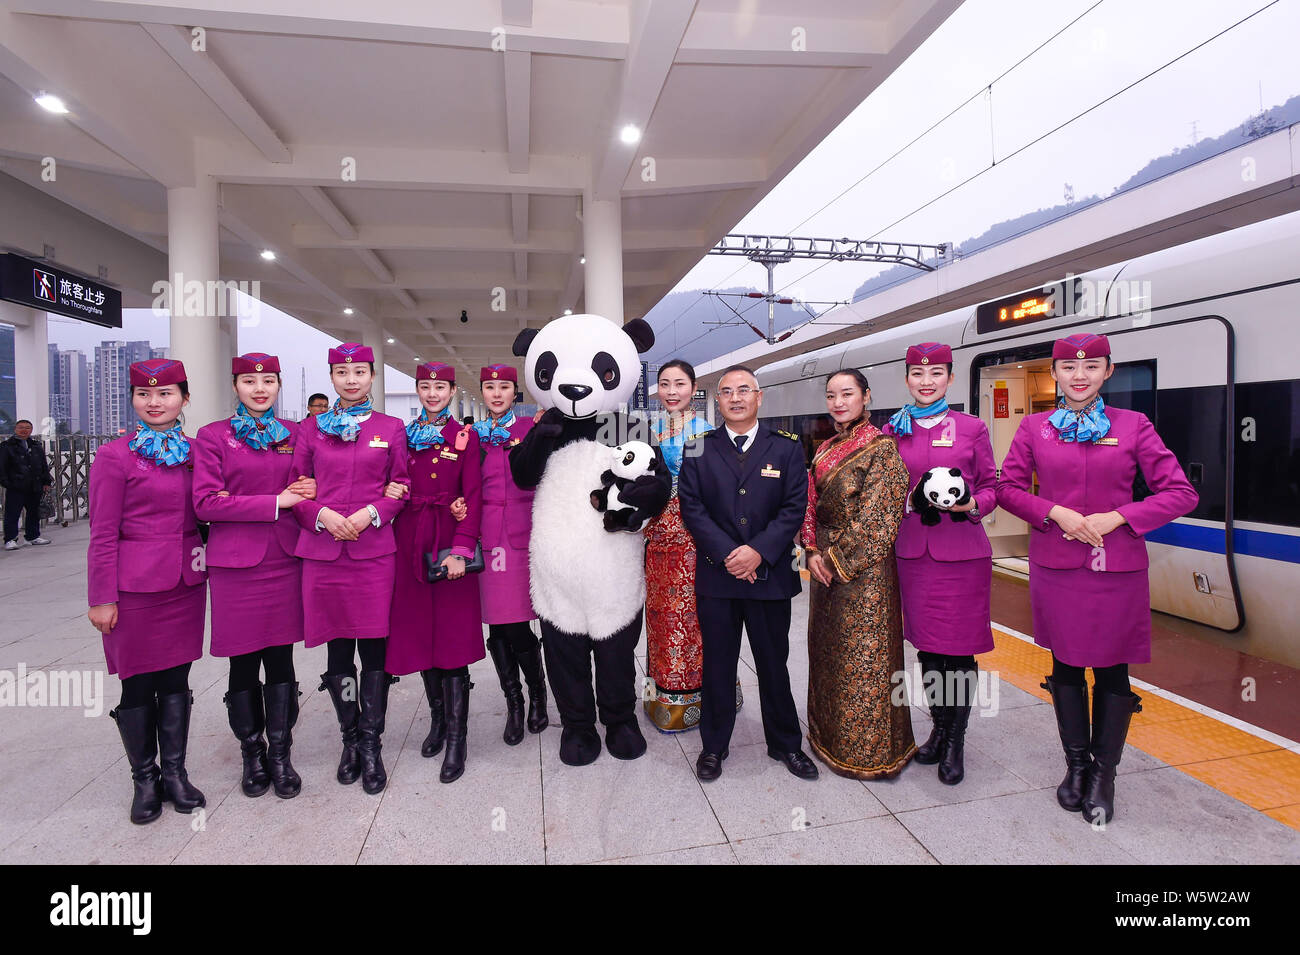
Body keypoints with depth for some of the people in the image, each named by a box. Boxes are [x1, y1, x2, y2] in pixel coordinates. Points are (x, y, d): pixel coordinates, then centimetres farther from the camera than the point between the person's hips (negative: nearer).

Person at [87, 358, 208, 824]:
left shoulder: (194, 452, 6)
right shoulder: (114, 455, -6)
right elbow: (103, 533, -7)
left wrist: (205, 569, 5)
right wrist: (101, 598, -9)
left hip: (186, 583, 4)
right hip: (136, 585, -4)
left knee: (177, 677, 12)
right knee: (137, 681, 8)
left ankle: (175, 772, 26)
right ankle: (144, 779, 24)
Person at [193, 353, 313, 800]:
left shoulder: (293, 434, 10)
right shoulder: (213, 436, 0)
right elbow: (205, 502, -9)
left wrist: (309, 491, -6)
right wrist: (275, 502, -15)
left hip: (285, 561, 3)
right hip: (235, 565, -2)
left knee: (281, 660, 8)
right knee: (243, 663, 8)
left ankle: (280, 755, 22)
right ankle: (252, 756, 26)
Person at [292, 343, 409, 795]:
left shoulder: (391, 429, 8)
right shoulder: (312, 429, 10)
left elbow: (401, 487, 6)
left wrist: (371, 513, -11)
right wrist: (322, 514, -9)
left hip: (374, 551, -1)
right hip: (323, 551, 1)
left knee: (374, 648, 2)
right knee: (338, 649, 9)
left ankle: (371, 745, 15)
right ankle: (350, 739, 25)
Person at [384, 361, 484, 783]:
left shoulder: (465, 436, 1)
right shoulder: (404, 435, 11)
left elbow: (473, 496, -6)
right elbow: (394, 487, 14)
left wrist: (460, 550, -14)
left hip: (450, 544, -4)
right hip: (411, 544, 4)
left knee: (453, 636, -4)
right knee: (420, 633, 10)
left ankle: (456, 738, 5)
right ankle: (438, 719, 29)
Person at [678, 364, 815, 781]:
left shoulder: (787, 448, 4)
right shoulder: (698, 450, 5)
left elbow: (795, 507, -3)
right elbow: (691, 507, -2)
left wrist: (759, 551, -15)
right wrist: (726, 553, -13)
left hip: (770, 573, 0)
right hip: (715, 575, 0)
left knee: (774, 664, 12)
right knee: (717, 665, 10)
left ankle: (785, 744, 31)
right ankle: (713, 746, 27)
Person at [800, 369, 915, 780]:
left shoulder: (880, 447, -11)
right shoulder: (825, 448, 11)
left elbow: (875, 519, -16)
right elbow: (812, 504, 11)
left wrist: (837, 559, -14)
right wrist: (813, 552, -2)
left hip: (864, 570, -7)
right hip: (826, 564, 8)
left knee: (863, 655, 2)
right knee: (826, 651, 16)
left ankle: (867, 750, 20)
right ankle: (830, 736, 33)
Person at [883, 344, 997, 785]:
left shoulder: (972, 428, 2)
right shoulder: (893, 431, 7)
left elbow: (992, 485, 6)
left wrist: (972, 505, -13)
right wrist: (906, 505, -5)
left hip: (963, 553, -2)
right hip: (913, 551, 2)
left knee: (960, 649, 3)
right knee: (926, 644, 11)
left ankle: (955, 742, 20)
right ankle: (938, 729, 30)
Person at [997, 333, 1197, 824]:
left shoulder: (1133, 425, 1)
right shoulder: (1034, 427, 4)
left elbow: (1181, 493, 0)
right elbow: (1008, 488, 3)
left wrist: (1116, 517, -13)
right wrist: (1056, 512, -13)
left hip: (1117, 568, 0)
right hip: (1054, 566, 1)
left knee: (1112, 669, 7)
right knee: (1066, 664, 11)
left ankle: (1103, 774, 24)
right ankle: (1076, 764, 28)